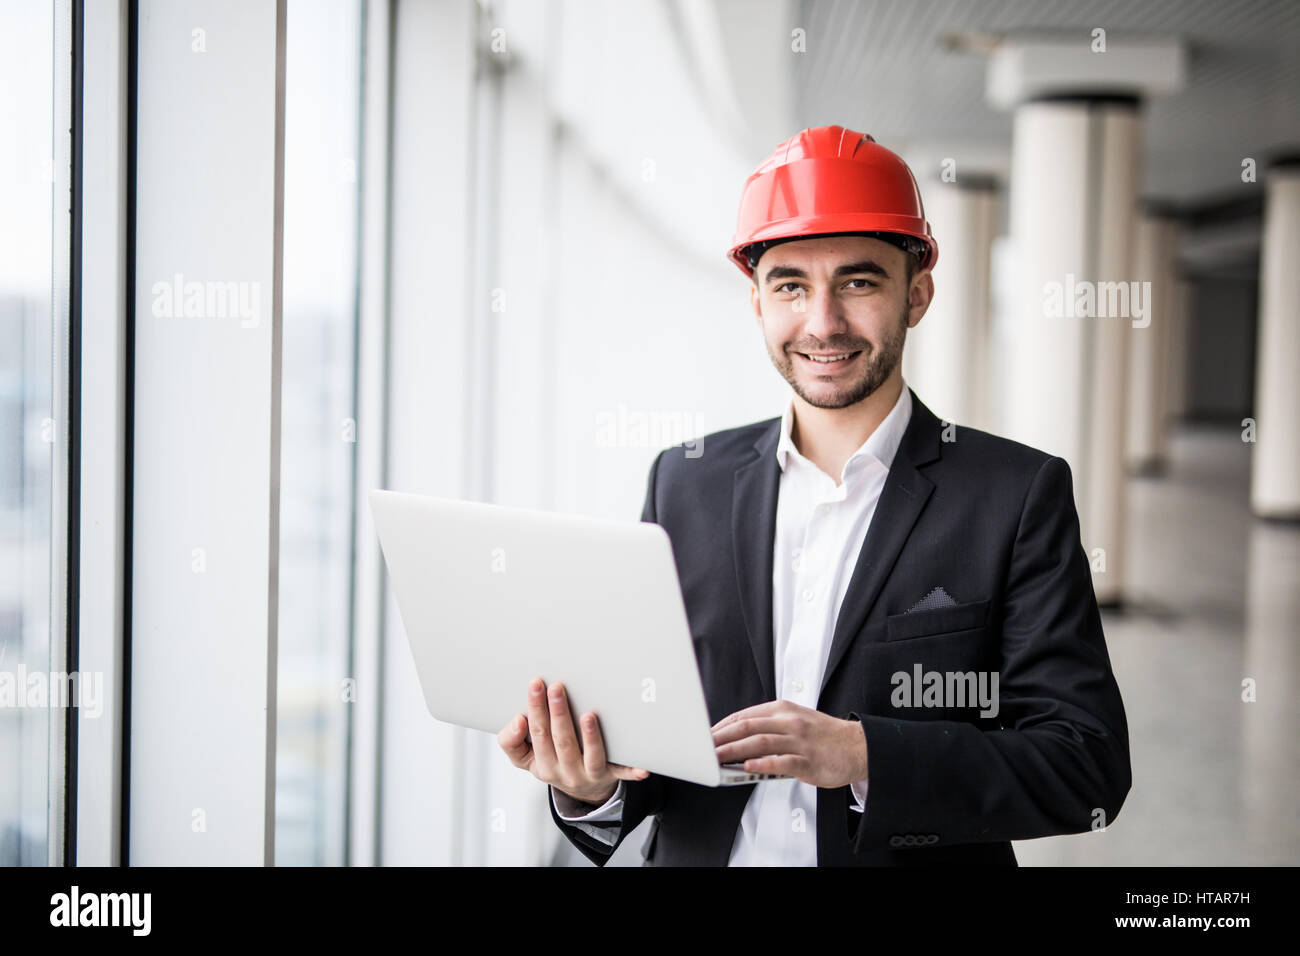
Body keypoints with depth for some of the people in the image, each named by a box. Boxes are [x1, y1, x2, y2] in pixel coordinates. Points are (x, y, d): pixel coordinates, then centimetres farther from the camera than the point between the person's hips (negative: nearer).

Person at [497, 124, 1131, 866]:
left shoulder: (1019, 494, -1)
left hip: (920, 858, -2)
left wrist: (864, 755, -18)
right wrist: (592, 788, -11)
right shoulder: (686, 485, 8)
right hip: (704, 852, 3)